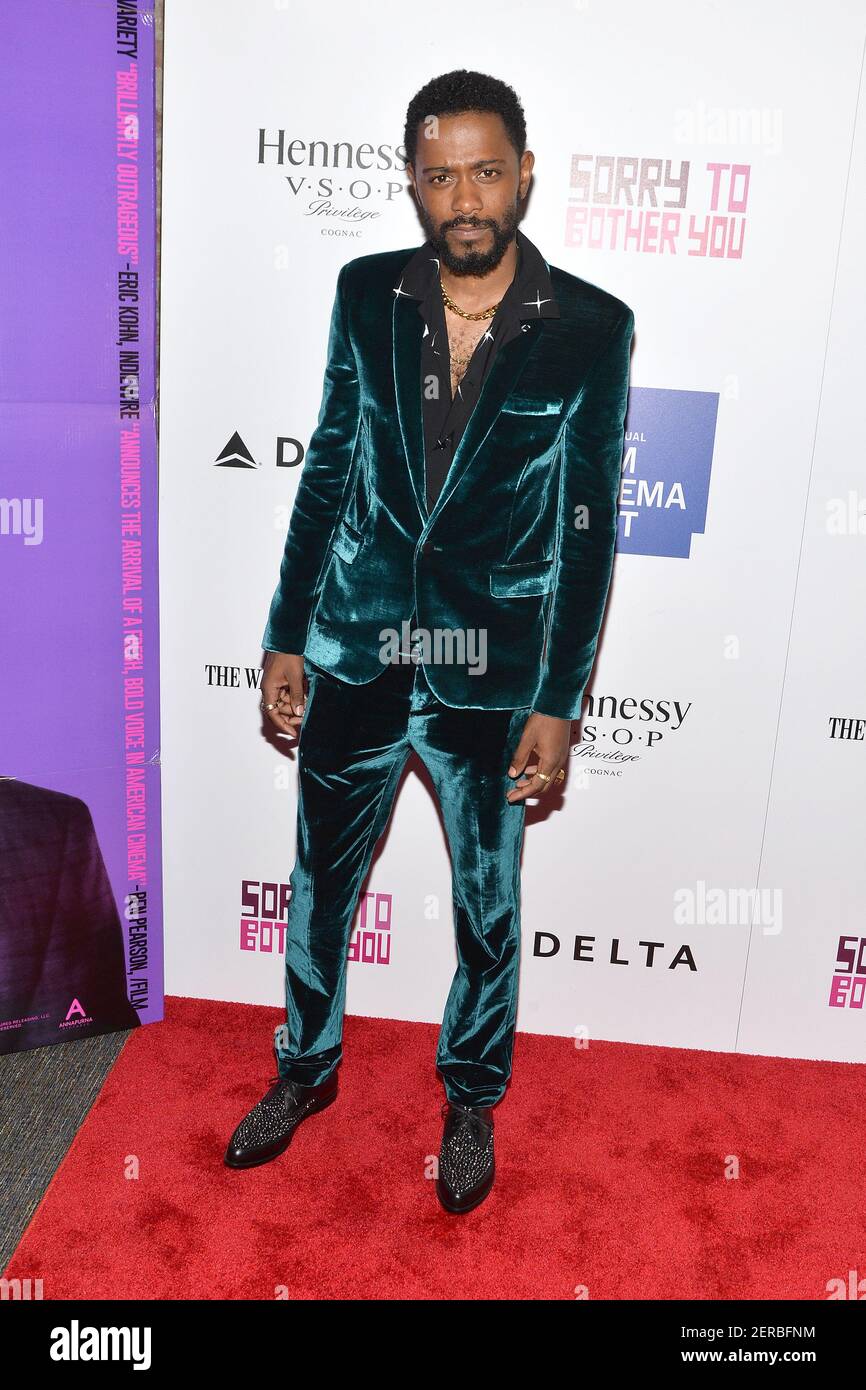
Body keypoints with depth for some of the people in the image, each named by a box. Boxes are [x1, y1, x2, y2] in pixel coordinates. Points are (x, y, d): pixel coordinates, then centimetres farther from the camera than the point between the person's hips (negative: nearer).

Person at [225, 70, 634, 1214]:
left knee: (487, 908, 15)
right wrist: (286, 638, 5)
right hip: (354, 655, 2)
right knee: (323, 881, 18)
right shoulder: (367, 294, -1)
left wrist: (559, 705, -7)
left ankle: (472, 1099, 42)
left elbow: (588, 528, -6)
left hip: (492, 678, -2)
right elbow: (328, 470, 5)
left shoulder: (592, 328, -8)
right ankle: (306, 1067, 44)